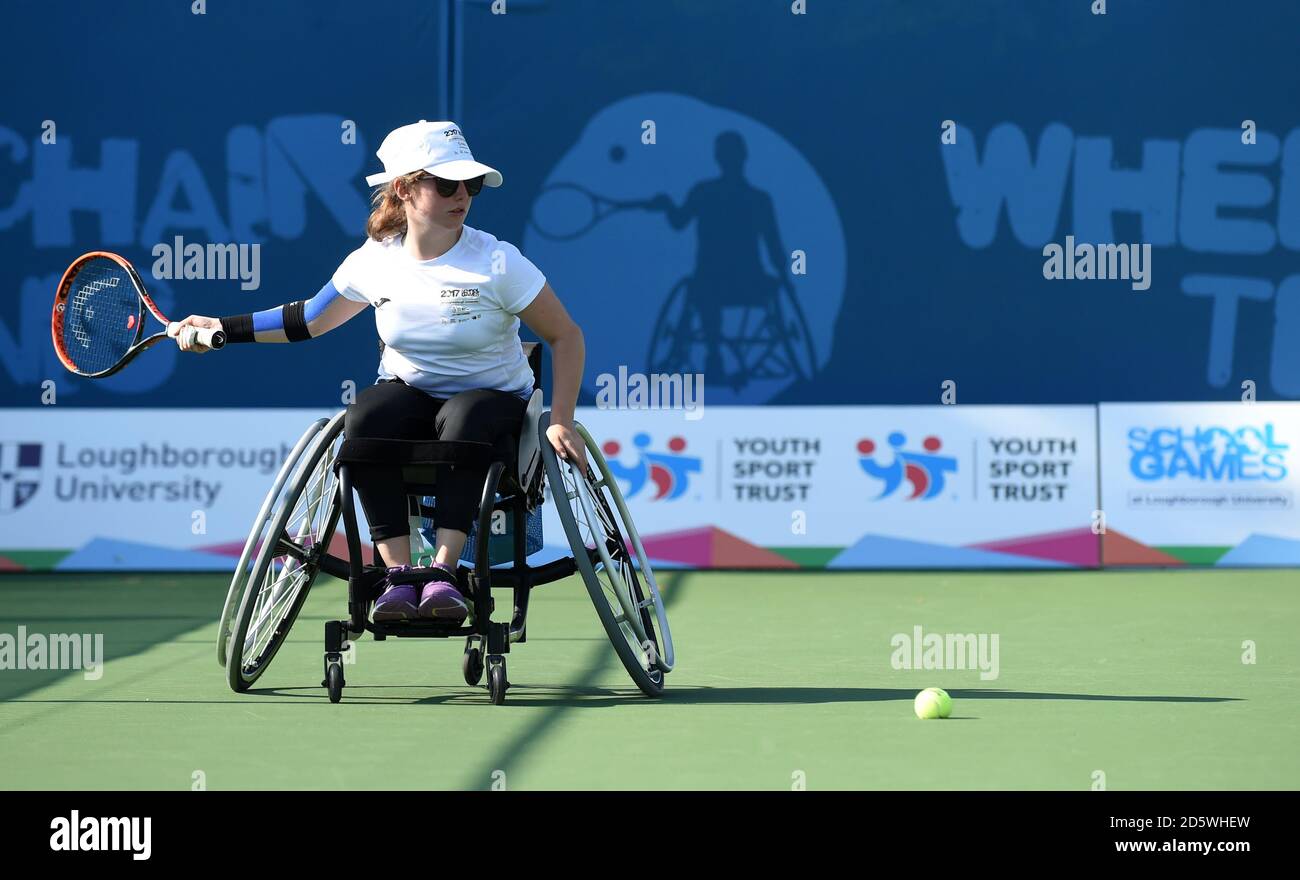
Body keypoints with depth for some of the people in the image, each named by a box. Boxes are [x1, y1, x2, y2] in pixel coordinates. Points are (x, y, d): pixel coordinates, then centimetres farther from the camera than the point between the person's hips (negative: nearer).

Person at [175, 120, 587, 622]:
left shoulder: (497, 263, -15)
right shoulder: (374, 261, -5)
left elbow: (566, 337, -7)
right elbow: (310, 321, 13)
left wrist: (561, 422, -19)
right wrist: (222, 329, 11)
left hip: (492, 397, -3)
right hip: (408, 392, 3)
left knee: (464, 422, -40)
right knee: (364, 420, -32)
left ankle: (443, 568, -41)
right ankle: (397, 573, -33)